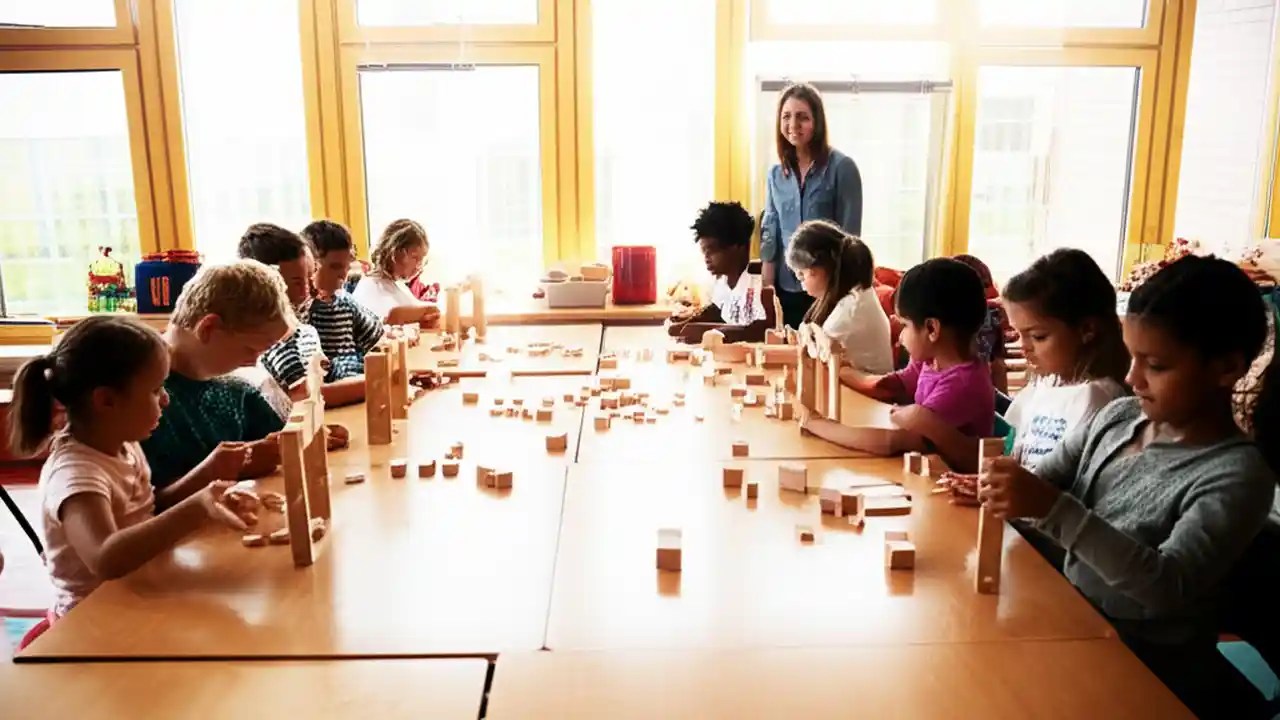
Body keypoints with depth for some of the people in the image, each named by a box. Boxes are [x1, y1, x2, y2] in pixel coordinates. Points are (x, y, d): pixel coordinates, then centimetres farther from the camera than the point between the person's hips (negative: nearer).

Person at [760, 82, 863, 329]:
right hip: (786, 287, 4)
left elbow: (849, 235, -8)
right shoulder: (776, 173, 7)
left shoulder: (841, 167, -8)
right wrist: (767, 289, 2)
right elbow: (769, 232, 8)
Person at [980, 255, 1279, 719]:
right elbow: (1047, 482, 4)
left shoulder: (1236, 475, -19)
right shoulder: (1118, 417, -1)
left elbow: (1168, 587, -30)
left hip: (1150, 669, -5)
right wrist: (1000, 492, -19)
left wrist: (1053, 508, -39)